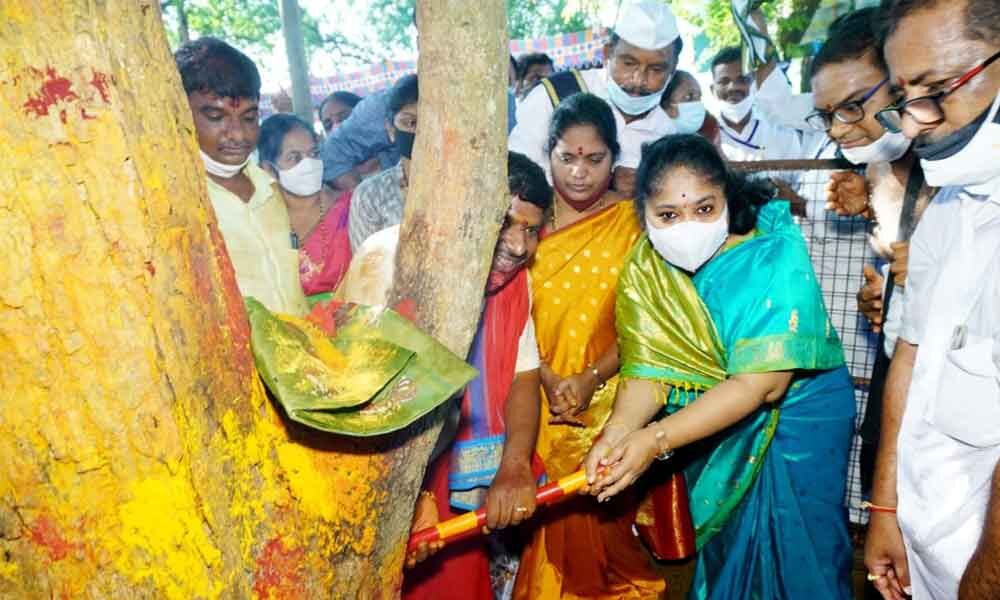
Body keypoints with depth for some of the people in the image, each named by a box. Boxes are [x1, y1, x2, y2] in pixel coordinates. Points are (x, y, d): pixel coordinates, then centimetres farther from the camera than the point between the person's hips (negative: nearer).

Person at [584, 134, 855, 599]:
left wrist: (657, 439, -39)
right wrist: (616, 433, -36)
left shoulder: (776, 256, -27)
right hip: (713, 422, 4)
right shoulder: (645, 267, -14)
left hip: (799, 413, -3)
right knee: (723, 546, 21)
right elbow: (649, 369, -16)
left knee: (798, 554, 7)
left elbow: (762, 384, -31)